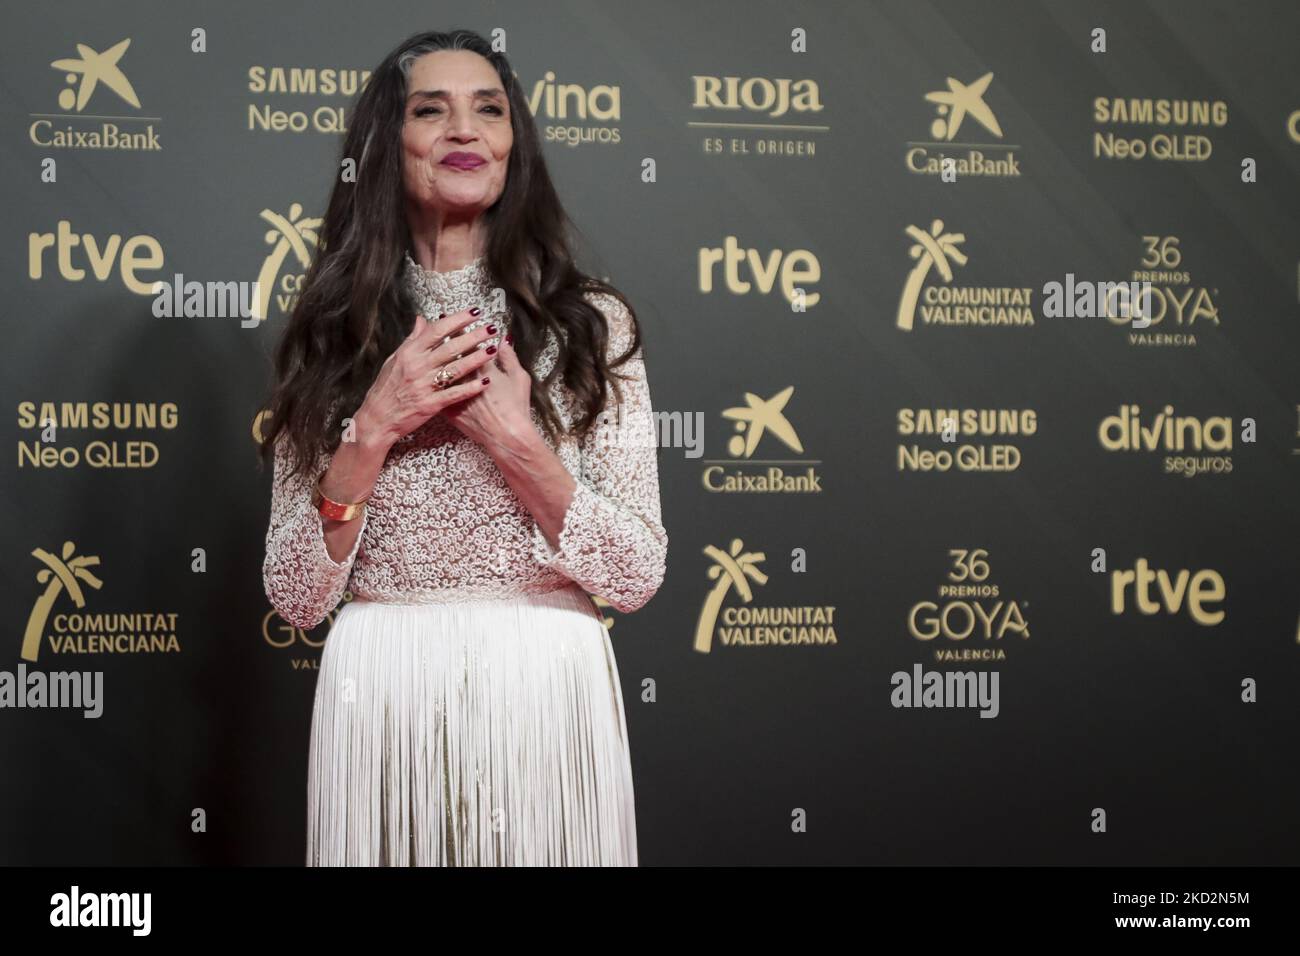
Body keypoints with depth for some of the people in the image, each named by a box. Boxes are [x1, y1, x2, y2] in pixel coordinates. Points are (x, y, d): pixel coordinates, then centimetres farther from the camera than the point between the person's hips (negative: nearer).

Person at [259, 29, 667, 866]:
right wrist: (373, 429, -12)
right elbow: (296, 596, -1)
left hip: (545, 697, -1)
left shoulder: (591, 324, 1)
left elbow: (637, 576, -4)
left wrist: (514, 442, -14)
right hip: (380, 700, 1)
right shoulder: (334, 336, 4)